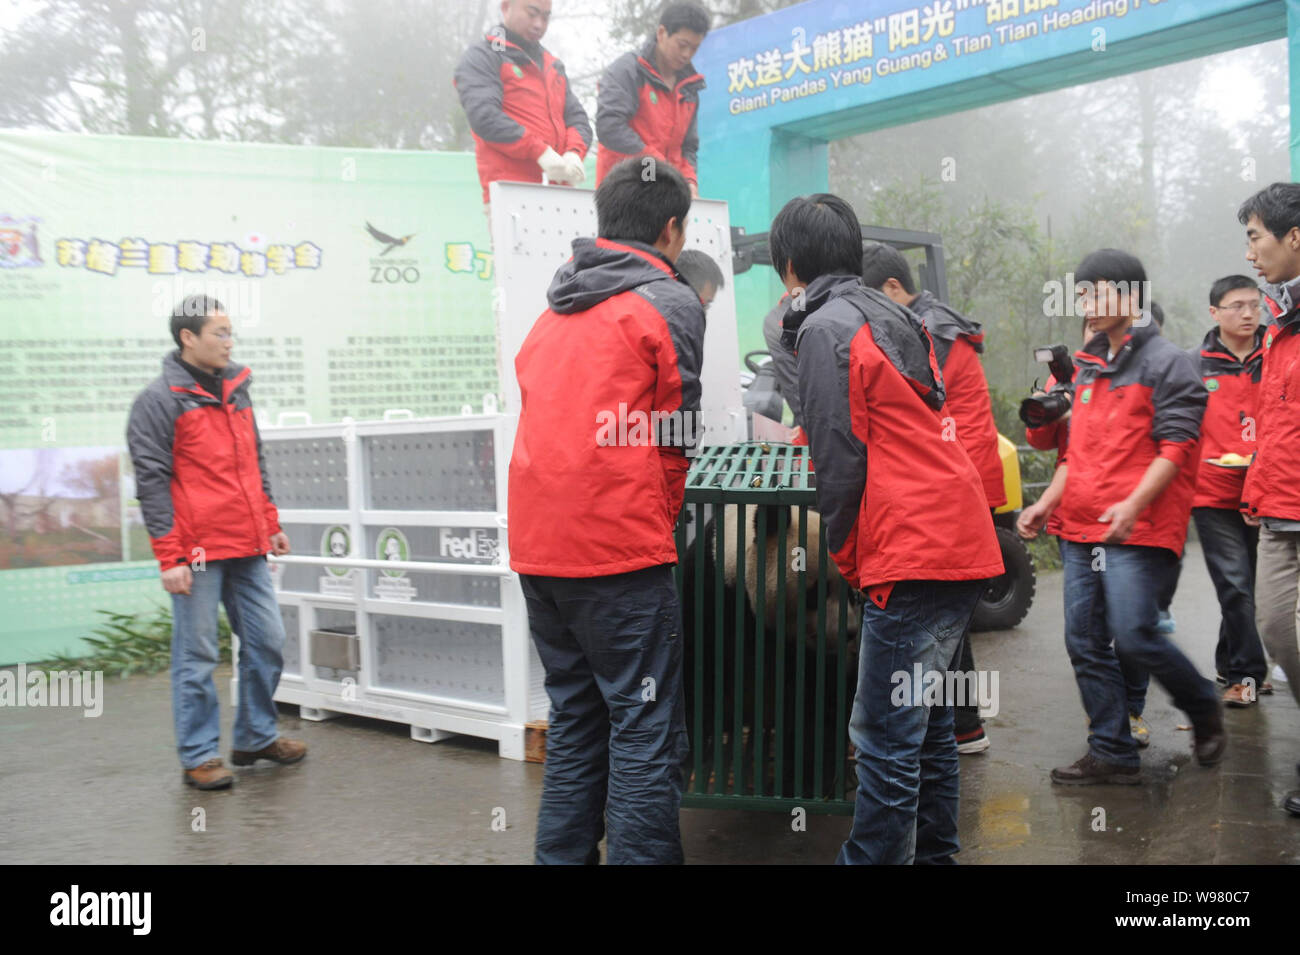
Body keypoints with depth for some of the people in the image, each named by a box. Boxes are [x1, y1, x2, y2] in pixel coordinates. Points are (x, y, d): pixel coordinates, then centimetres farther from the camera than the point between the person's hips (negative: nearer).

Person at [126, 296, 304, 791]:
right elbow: (151, 481, -10)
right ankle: (199, 756, 13)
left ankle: (256, 737, 26)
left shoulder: (235, 390, 15)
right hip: (198, 552, -7)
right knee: (196, 657, 2)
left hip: (248, 549, 7)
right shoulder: (159, 400, -7)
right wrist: (169, 557, -13)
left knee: (267, 642, 11)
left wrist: (271, 524, 19)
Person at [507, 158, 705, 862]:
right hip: (618, 548, -7)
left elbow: (542, 419, 18)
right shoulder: (670, 302, -2)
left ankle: (563, 856, 24)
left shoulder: (556, 310, 20)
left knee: (575, 718, 17)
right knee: (644, 730, -2)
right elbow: (674, 435, -3)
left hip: (537, 546, 8)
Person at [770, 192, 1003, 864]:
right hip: (963, 545, 10)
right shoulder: (893, 317, 19)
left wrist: (845, 555, 1)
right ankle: (932, 852, 29)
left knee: (886, 740, -4)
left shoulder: (826, 329, -8)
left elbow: (840, 462, -11)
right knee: (927, 723, 19)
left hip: (910, 554, -10)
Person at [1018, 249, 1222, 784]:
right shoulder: (1087, 367, 19)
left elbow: (1176, 447, -12)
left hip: (1139, 529, -7)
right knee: (1085, 643, 4)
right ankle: (1112, 755, 13)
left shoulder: (1165, 362, -4)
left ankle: (1205, 710, 18)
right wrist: (1047, 503, 14)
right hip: (1082, 529, 8)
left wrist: (1133, 504, -25)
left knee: (1132, 637, -10)